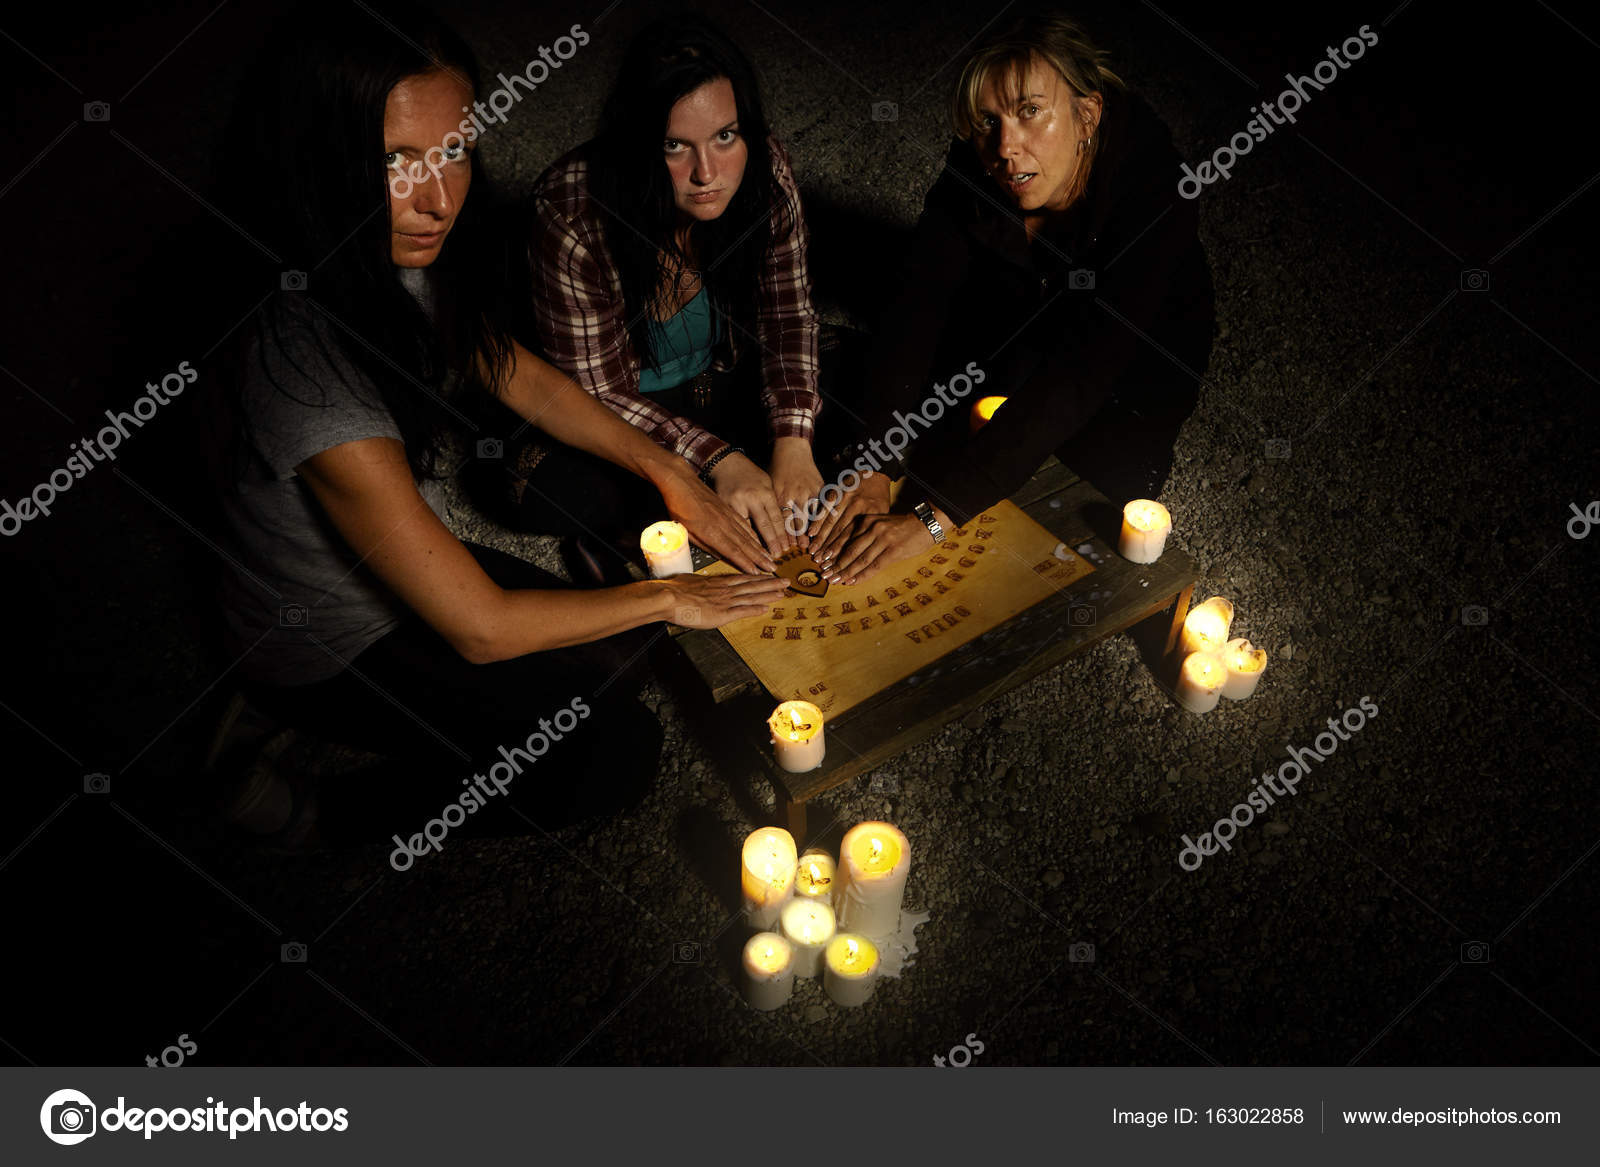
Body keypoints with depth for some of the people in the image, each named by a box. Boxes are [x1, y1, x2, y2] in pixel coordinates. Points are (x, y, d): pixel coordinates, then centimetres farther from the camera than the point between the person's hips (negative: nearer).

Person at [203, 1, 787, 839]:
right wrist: (665, 598, -19)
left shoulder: (409, 257, -13)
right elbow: (481, 629, -32)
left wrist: (666, 470, -3)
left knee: (620, 647, 9)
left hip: (409, 570, 8)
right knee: (621, 753, -11)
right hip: (331, 658, -7)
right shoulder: (302, 351, -38)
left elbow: (527, 382, 7)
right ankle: (403, 820, 14)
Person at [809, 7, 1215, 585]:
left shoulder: (1151, 203, -40)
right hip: (1018, 326, 3)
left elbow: (1077, 378, -46)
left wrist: (933, 516, -52)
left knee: (1104, 477, -20)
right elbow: (917, 306, -32)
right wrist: (874, 469, -45)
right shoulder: (973, 170, -27)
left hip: (1138, 357, -2)